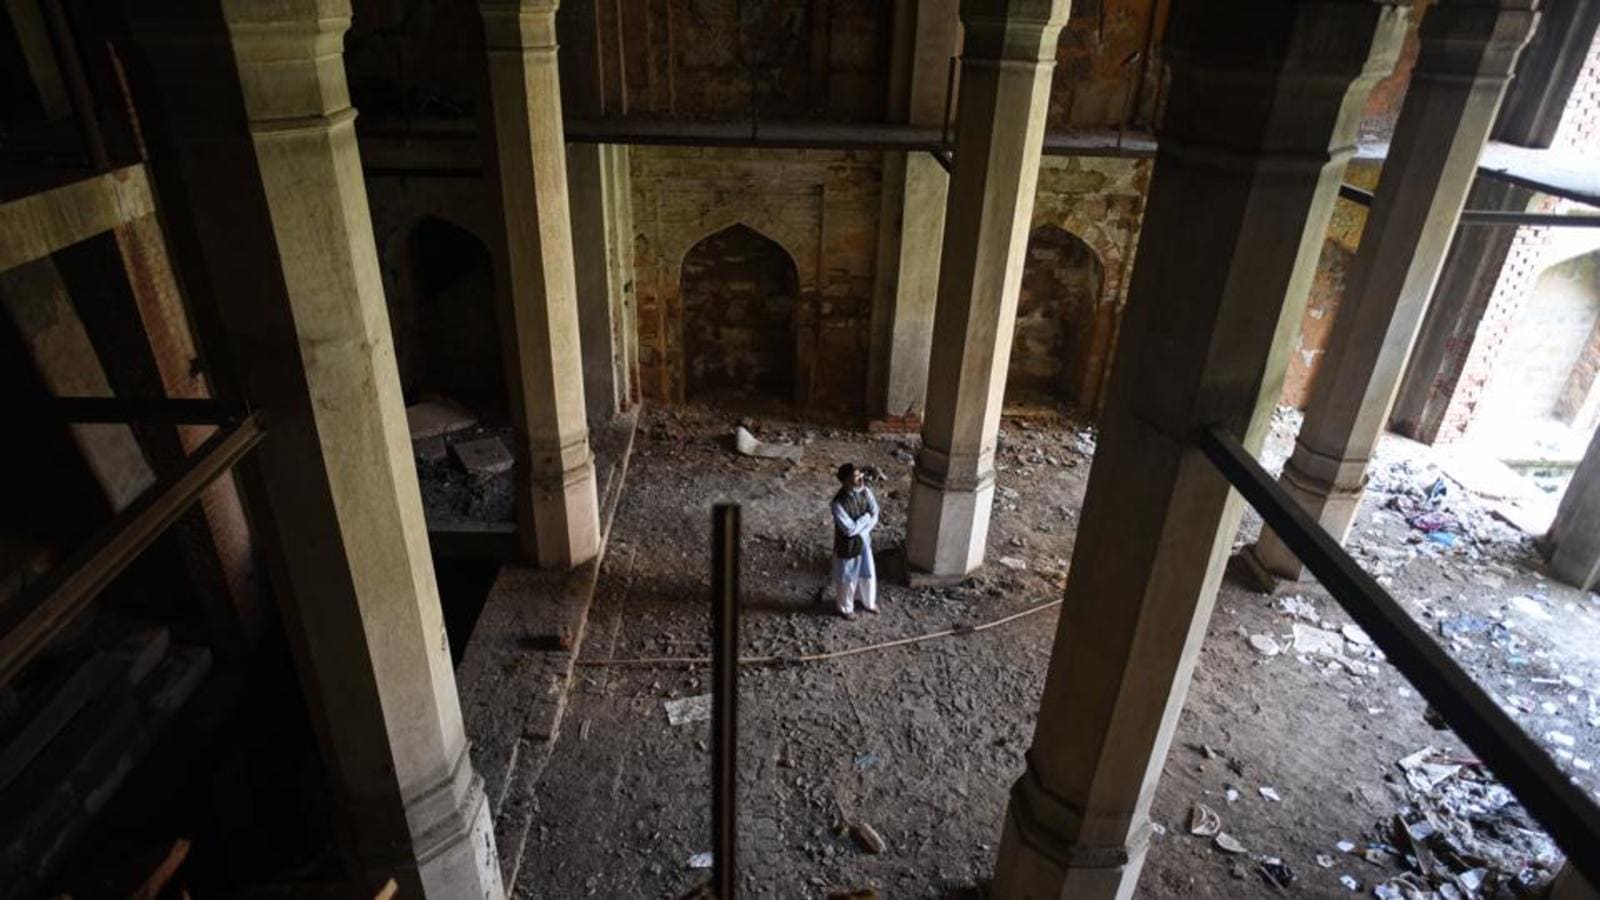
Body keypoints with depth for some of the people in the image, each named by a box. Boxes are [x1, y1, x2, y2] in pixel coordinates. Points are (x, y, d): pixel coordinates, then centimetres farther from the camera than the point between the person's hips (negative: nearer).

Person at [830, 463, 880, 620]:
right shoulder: (838, 503, -31)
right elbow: (850, 529, -30)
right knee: (847, 579, 17)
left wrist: (861, 530, -20)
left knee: (868, 573, 24)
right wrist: (866, 516, -20)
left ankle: (869, 602, 50)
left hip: (864, 540, 6)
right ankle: (846, 608, 42)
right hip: (848, 545, -6)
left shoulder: (865, 491, -13)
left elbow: (875, 516, -8)